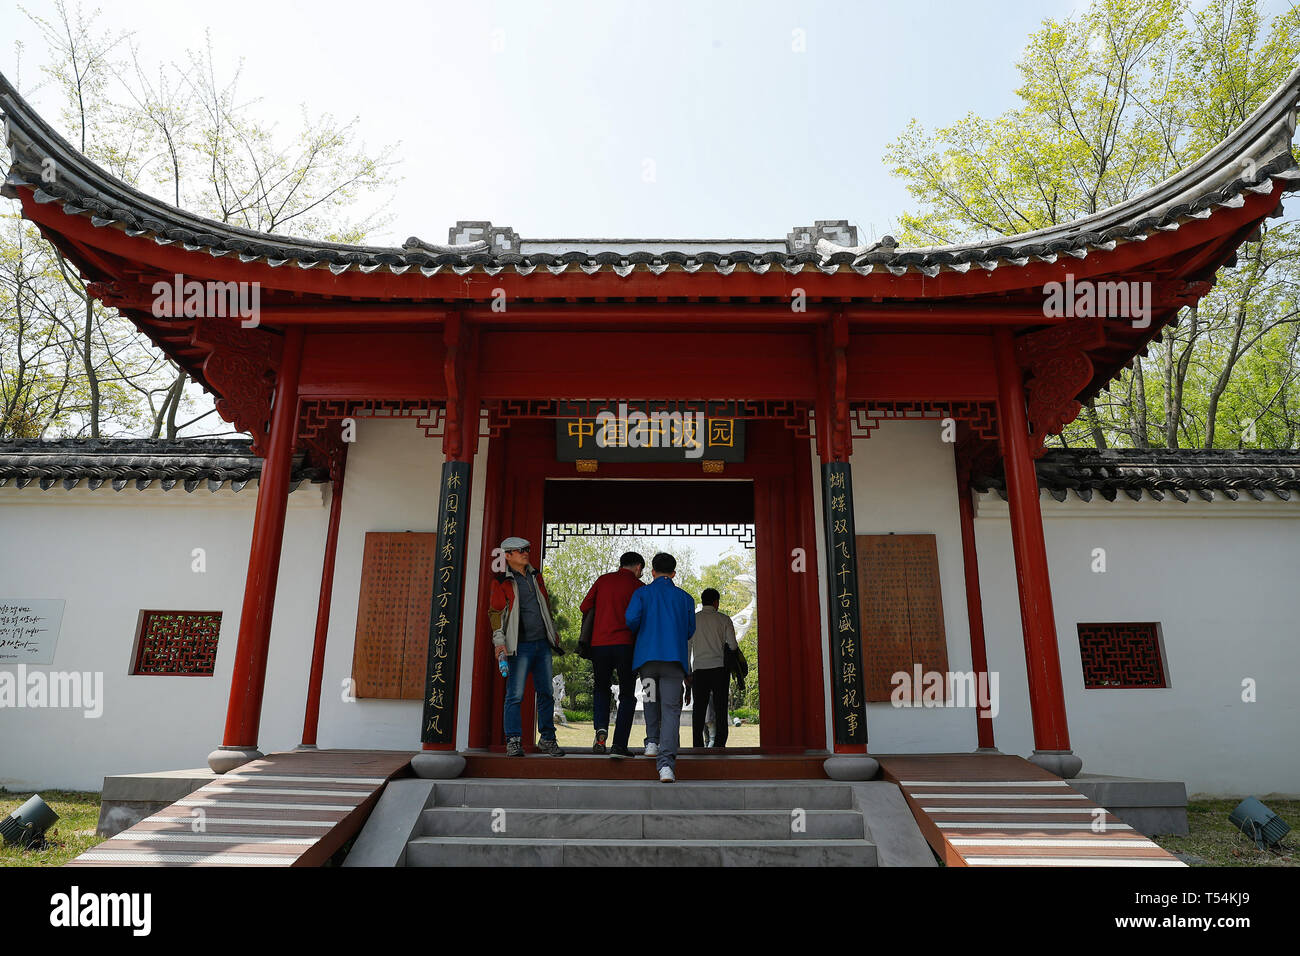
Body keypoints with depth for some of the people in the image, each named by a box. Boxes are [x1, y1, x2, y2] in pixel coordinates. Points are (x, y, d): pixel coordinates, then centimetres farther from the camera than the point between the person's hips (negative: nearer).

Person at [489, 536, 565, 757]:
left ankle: (547, 739, 18)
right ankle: (513, 742, 1)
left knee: (546, 693, 8)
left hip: (543, 643, 6)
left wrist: (553, 632, 27)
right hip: (520, 646, -5)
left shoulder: (536, 576, 16)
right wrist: (499, 641, -13)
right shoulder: (502, 582, -2)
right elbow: (495, 612, -4)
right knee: (515, 695, -7)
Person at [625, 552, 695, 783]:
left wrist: (639, 632, 11)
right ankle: (666, 762, -17)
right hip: (674, 658, 0)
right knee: (671, 709, -5)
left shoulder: (642, 593, 6)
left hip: (647, 655, 1)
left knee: (651, 699, 26)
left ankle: (652, 741, 21)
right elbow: (690, 630, 16)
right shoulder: (685, 598, 11)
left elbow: (631, 618, -10)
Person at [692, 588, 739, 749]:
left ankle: (698, 745, 1)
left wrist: (688, 671, 11)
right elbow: (733, 645, -3)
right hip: (719, 667, -1)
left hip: (699, 669, 1)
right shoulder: (724, 619, 3)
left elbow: (686, 648, 6)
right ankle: (719, 743, -3)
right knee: (720, 707, 2)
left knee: (699, 707, 3)